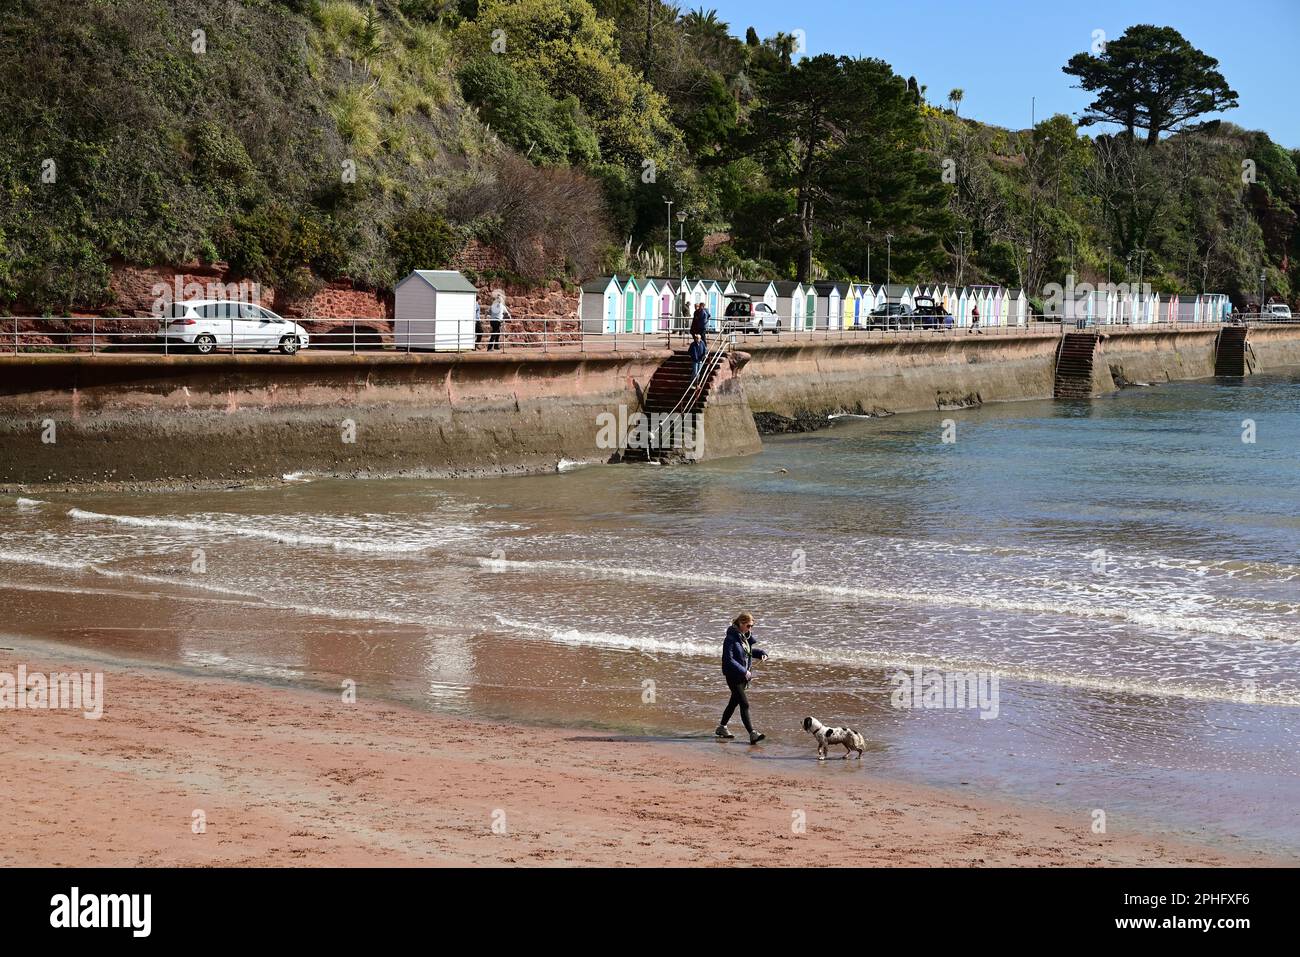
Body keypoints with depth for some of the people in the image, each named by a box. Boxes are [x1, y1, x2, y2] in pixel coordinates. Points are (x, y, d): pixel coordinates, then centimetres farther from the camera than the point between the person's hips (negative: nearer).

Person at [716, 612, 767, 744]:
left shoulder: (746, 637, 8)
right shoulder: (731, 638, -18)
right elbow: (728, 659, -22)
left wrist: (761, 653, 5)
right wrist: (744, 671, -23)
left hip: (743, 675, 9)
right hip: (733, 675, -9)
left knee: (734, 702, 19)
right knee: (744, 704, -13)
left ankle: (722, 727, 34)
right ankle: (752, 734, -17)